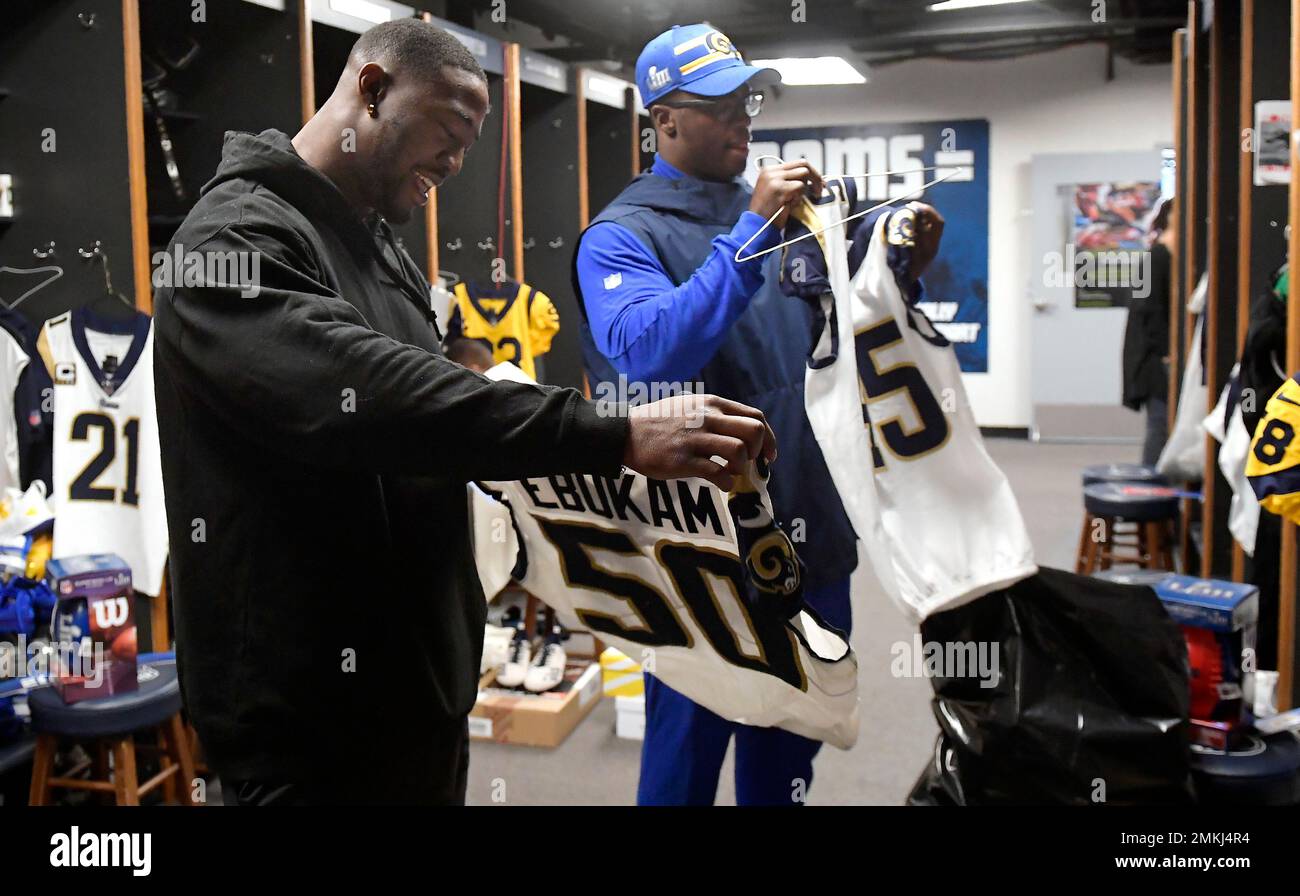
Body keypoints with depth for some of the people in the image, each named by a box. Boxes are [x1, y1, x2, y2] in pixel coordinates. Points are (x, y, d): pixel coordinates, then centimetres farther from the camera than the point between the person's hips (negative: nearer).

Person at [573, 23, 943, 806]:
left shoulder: (777, 216, 10)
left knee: (791, 752, 21)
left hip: (809, 535, 6)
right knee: (688, 754, 8)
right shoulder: (622, 236, -9)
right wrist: (752, 232, -27)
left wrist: (902, 271, -2)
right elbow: (651, 355, -27)